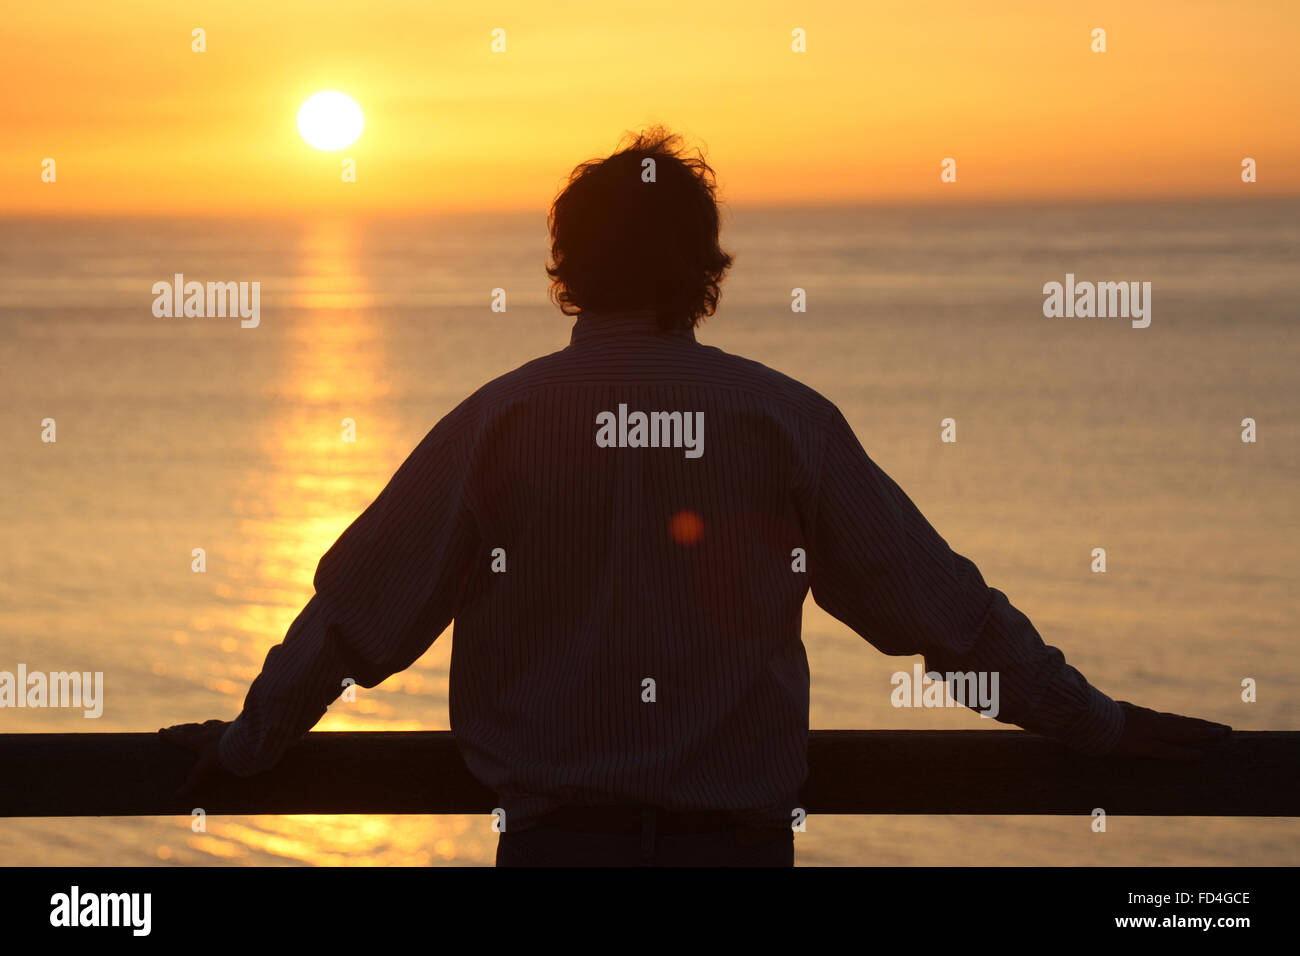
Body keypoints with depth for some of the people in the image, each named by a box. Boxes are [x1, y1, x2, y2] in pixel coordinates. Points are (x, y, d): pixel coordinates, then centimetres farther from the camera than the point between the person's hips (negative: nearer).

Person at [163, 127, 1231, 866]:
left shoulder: (500, 420, 1)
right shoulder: (784, 421, 1)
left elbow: (363, 603, 5)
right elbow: (935, 597, 5)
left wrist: (247, 741, 19)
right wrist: (1091, 722, 14)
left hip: (555, 831, 0)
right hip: (739, 833, 0)